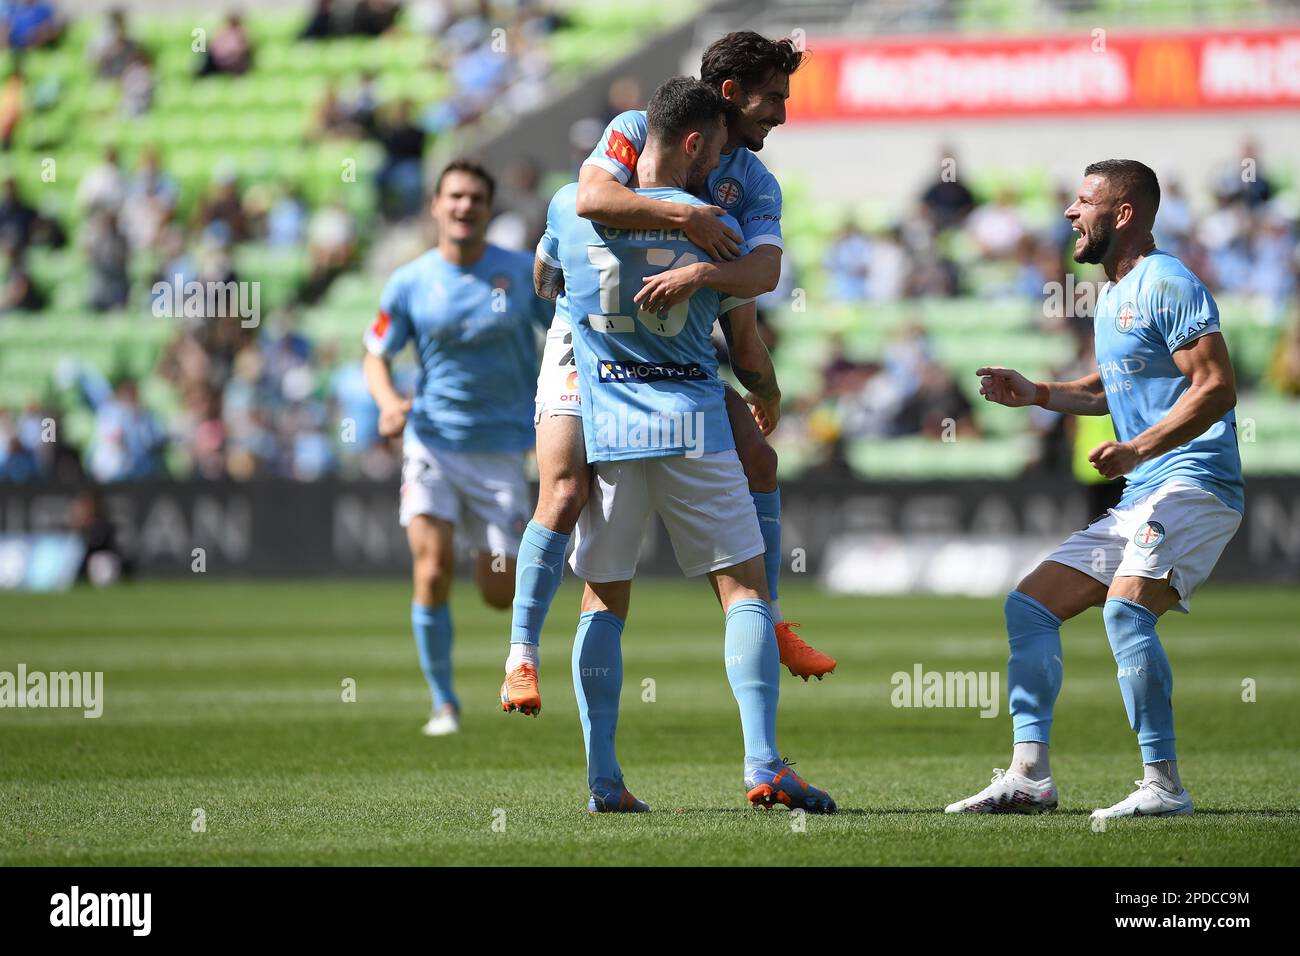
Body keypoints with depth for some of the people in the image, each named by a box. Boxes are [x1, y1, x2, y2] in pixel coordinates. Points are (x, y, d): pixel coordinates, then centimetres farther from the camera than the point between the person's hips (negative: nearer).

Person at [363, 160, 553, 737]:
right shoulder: (410, 283, -1)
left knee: (499, 593, -2)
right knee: (433, 568, -17)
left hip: (500, 447, 0)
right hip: (432, 442, 0)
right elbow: (376, 355, 8)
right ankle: (443, 702, -1)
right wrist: (388, 402, -13)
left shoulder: (524, 273, -2)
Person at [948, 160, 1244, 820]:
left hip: (1195, 485, -10)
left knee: (1125, 608, -30)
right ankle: (1029, 776, 2)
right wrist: (1038, 394, 20)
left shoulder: (1166, 284, -9)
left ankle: (1163, 785, -26)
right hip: (1141, 498, 10)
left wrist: (1140, 448, -28)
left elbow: (1217, 386, -18)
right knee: (1028, 606, 6)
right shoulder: (1112, 296, 20)